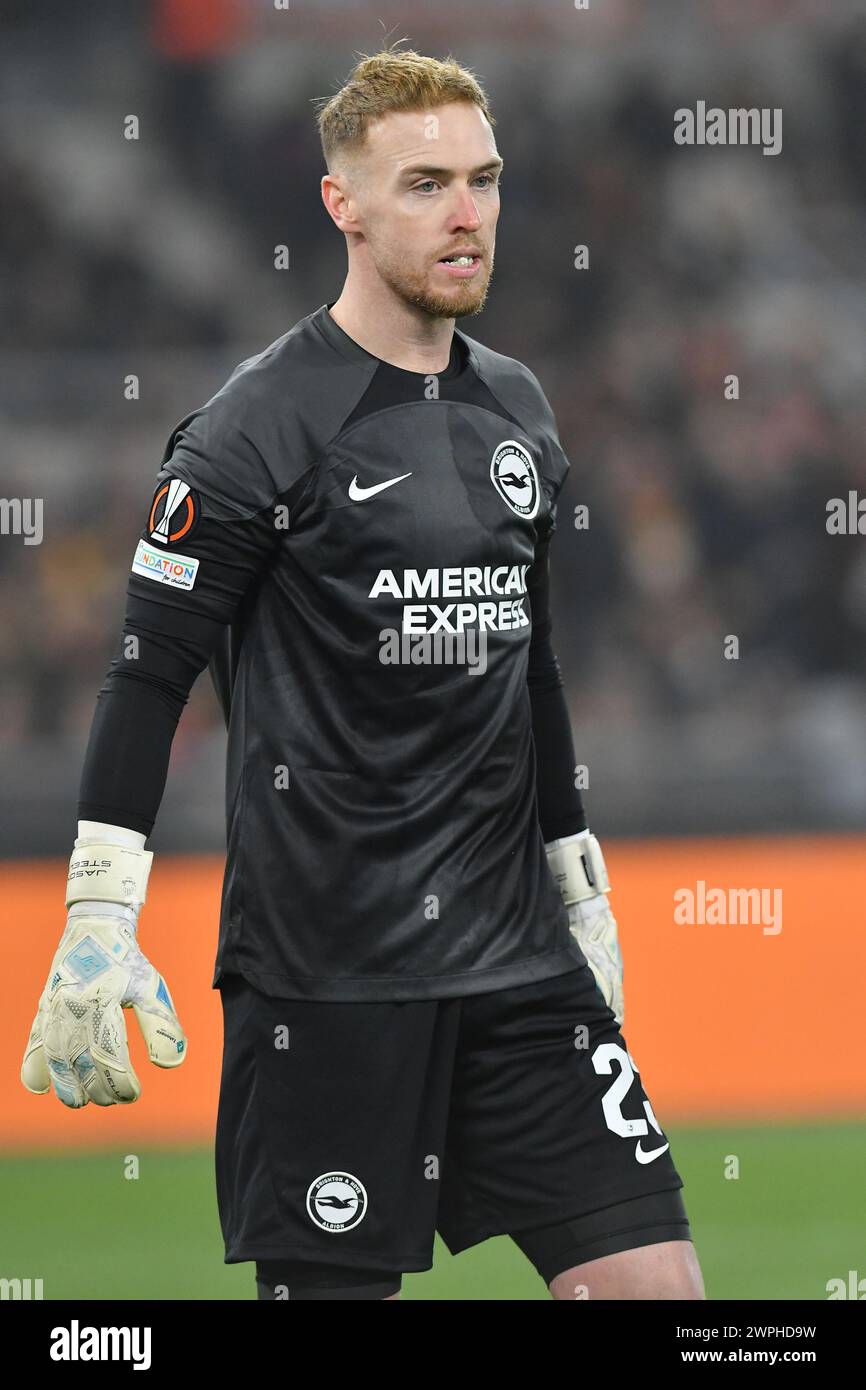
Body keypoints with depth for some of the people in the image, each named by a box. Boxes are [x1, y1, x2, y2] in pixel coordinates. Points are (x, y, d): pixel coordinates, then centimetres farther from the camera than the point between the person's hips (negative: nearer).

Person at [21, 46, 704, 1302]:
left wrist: (580, 882, 24)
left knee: (652, 1275, -2)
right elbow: (150, 674, -9)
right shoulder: (262, 424, -8)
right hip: (323, 973, -6)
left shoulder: (517, 410, 13)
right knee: (332, 1283, -3)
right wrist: (99, 926, -16)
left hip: (518, 959, 6)